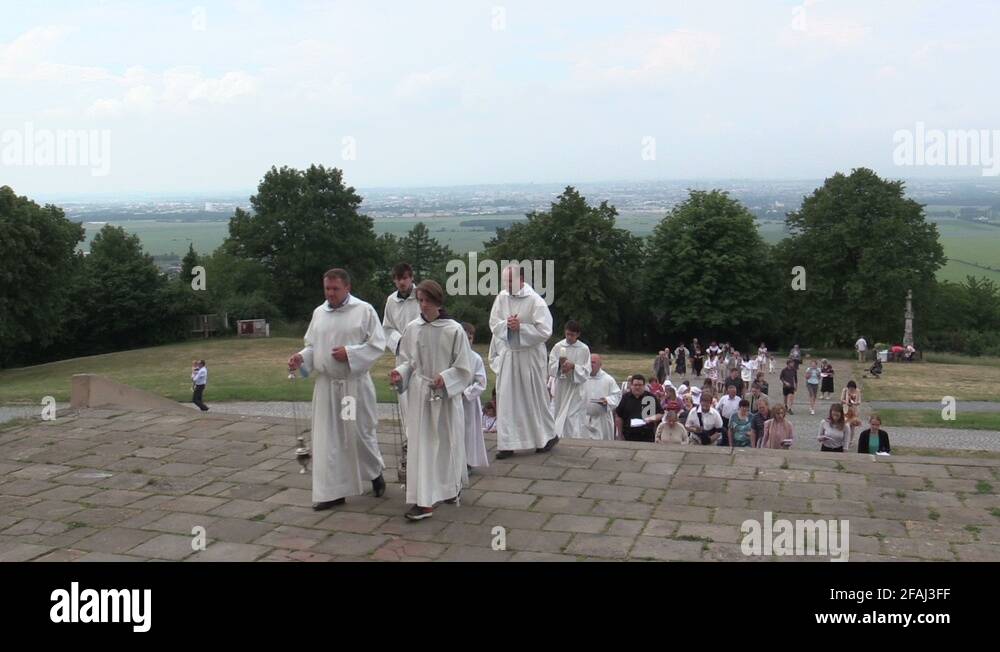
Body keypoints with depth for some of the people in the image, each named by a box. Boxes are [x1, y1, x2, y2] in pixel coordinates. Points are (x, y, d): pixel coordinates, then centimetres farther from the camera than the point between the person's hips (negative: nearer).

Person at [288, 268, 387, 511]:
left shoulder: (364, 311, -5)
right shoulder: (319, 313, 8)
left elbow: (377, 344, -8)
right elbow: (312, 346, 13)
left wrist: (349, 353, -18)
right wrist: (301, 358, -7)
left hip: (355, 384, -4)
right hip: (326, 385, 4)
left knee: (359, 433, 7)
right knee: (327, 438, 2)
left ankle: (376, 472, 35)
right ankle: (332, 491, 9)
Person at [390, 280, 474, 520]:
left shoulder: (454, 330, -9)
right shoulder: (412, 329, -1)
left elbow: (464, 367, -6)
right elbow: (408, 362, 8)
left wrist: (445, 378, -20)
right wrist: (400, 374, -11)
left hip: (447, 396, -2)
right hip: (420, 395, 2)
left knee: (447, 443, 12)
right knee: (420, 445, -1)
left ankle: (451, 488, 35)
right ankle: (424, 501, 3)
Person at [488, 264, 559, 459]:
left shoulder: (535, 301, -14)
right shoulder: (501, 298, 0)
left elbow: (544, 331, -16)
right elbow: (494, 324, 4)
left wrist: (520, 327, -21)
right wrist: (507, 324, -15)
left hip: (530, 356, -4)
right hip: (508, 355, 4)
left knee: (535, 398, 8)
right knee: (506, 399, 2)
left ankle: (549, 436, 28)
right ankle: (507, 444, 8)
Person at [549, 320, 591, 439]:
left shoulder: (584, 349, -1)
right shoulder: (558, 346, 3)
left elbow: (586, 372, -3)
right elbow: (550, 368, 2)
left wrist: (573, 366, -18)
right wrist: (559, 363, -18)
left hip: (575, 389, -2)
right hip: (560, 389, 2)